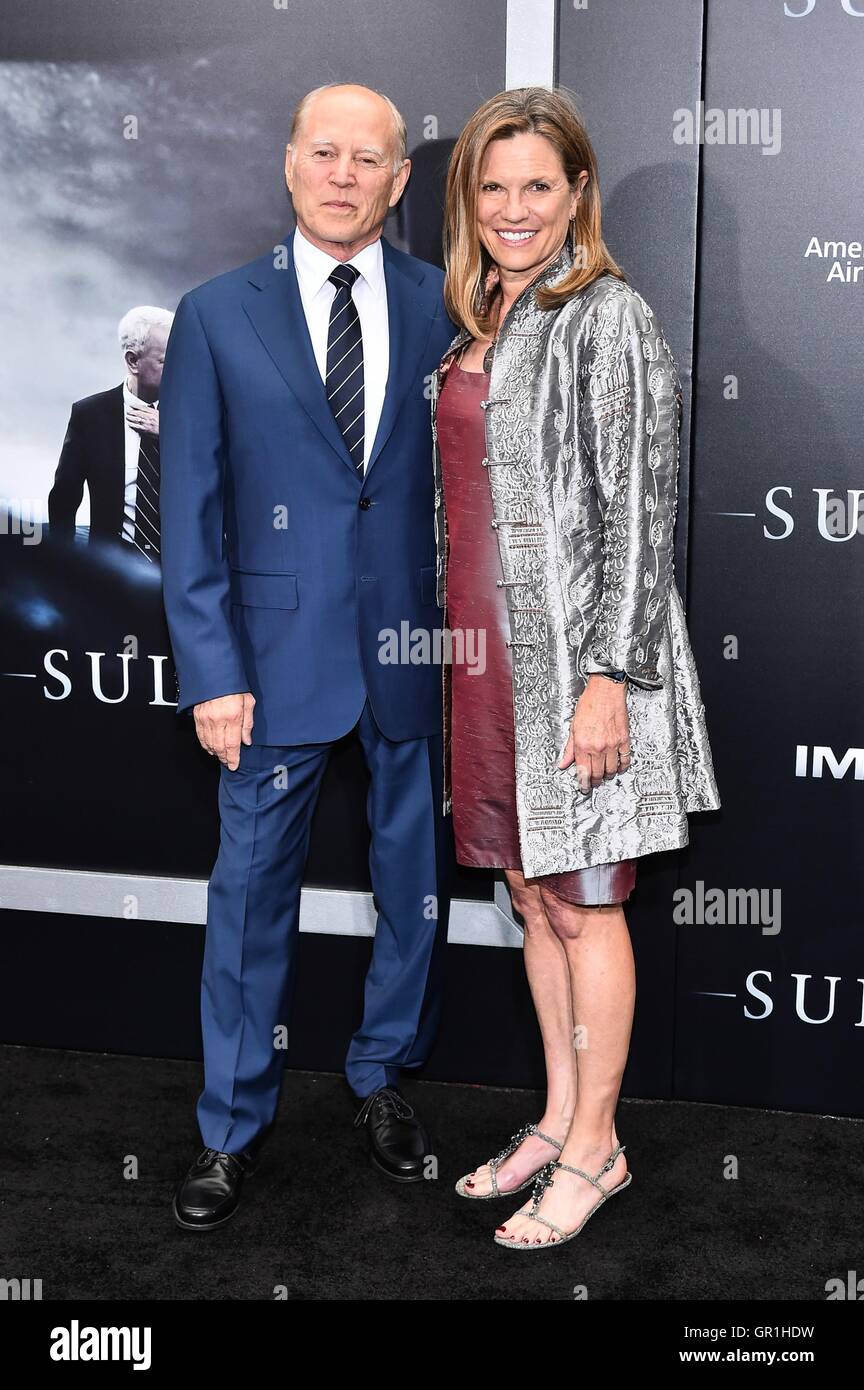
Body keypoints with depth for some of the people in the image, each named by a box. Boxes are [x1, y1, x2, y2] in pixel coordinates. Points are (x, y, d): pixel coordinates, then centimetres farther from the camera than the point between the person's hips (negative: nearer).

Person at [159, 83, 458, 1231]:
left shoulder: (448, 307, 3)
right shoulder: (218, 316, 0)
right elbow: (192, 513, -1)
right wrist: (212, 670, -7)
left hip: (418, 650, 2)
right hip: (281, 651, -1)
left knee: (415, 885, 14)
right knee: (252, 894, 7)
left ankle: (383, 1079, 37)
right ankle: (233, 1128, 25)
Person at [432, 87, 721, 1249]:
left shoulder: (609, 320, -10)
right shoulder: (477, 319, 13)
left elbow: (640, 512, -15)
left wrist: (611, 675, -19)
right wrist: (448, 630, 17)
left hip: (574, 652, -8)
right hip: (486, 645, 8)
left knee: (582, 901, 2)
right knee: (531, 892, 14)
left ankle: (596, 1149, 18)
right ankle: (558, 1120, 29)